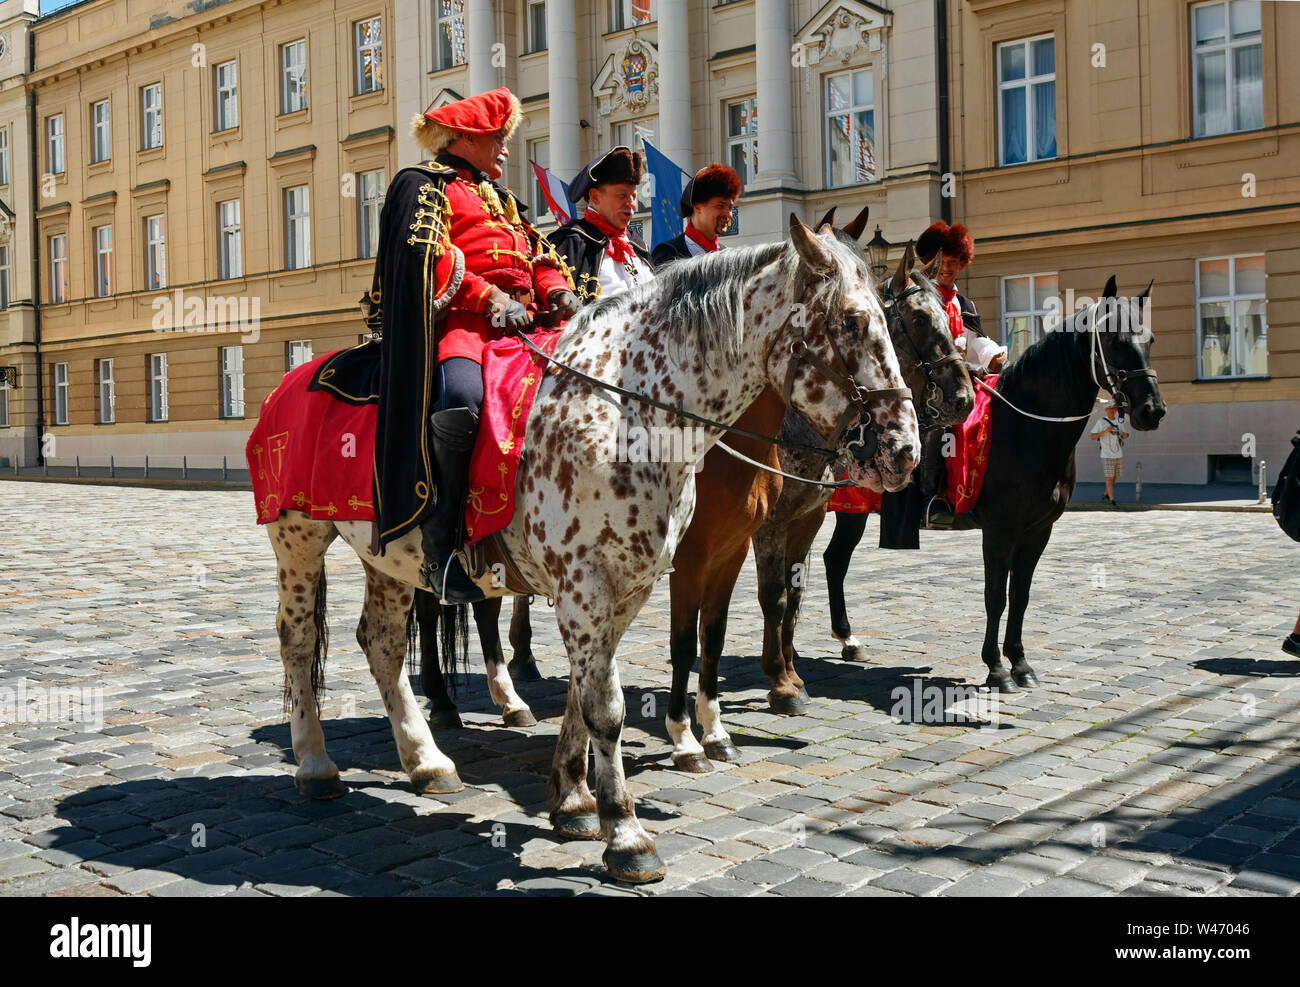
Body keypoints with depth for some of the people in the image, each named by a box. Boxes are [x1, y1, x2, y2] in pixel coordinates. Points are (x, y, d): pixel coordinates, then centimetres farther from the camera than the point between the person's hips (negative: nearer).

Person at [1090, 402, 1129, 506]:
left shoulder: (1119, 421, 9)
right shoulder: (1101, 422, -6)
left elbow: (1122, 435, 20)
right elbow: (1093, 436, -8)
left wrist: (1125, 435, -5)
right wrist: (1105, 431, -21)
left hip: (1119, 454, 5)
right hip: (1107, 455, -5)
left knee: (1114, 478, 11)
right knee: (1109, 478, -8)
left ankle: (1105, 496, 28)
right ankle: (1112, 500, -9)